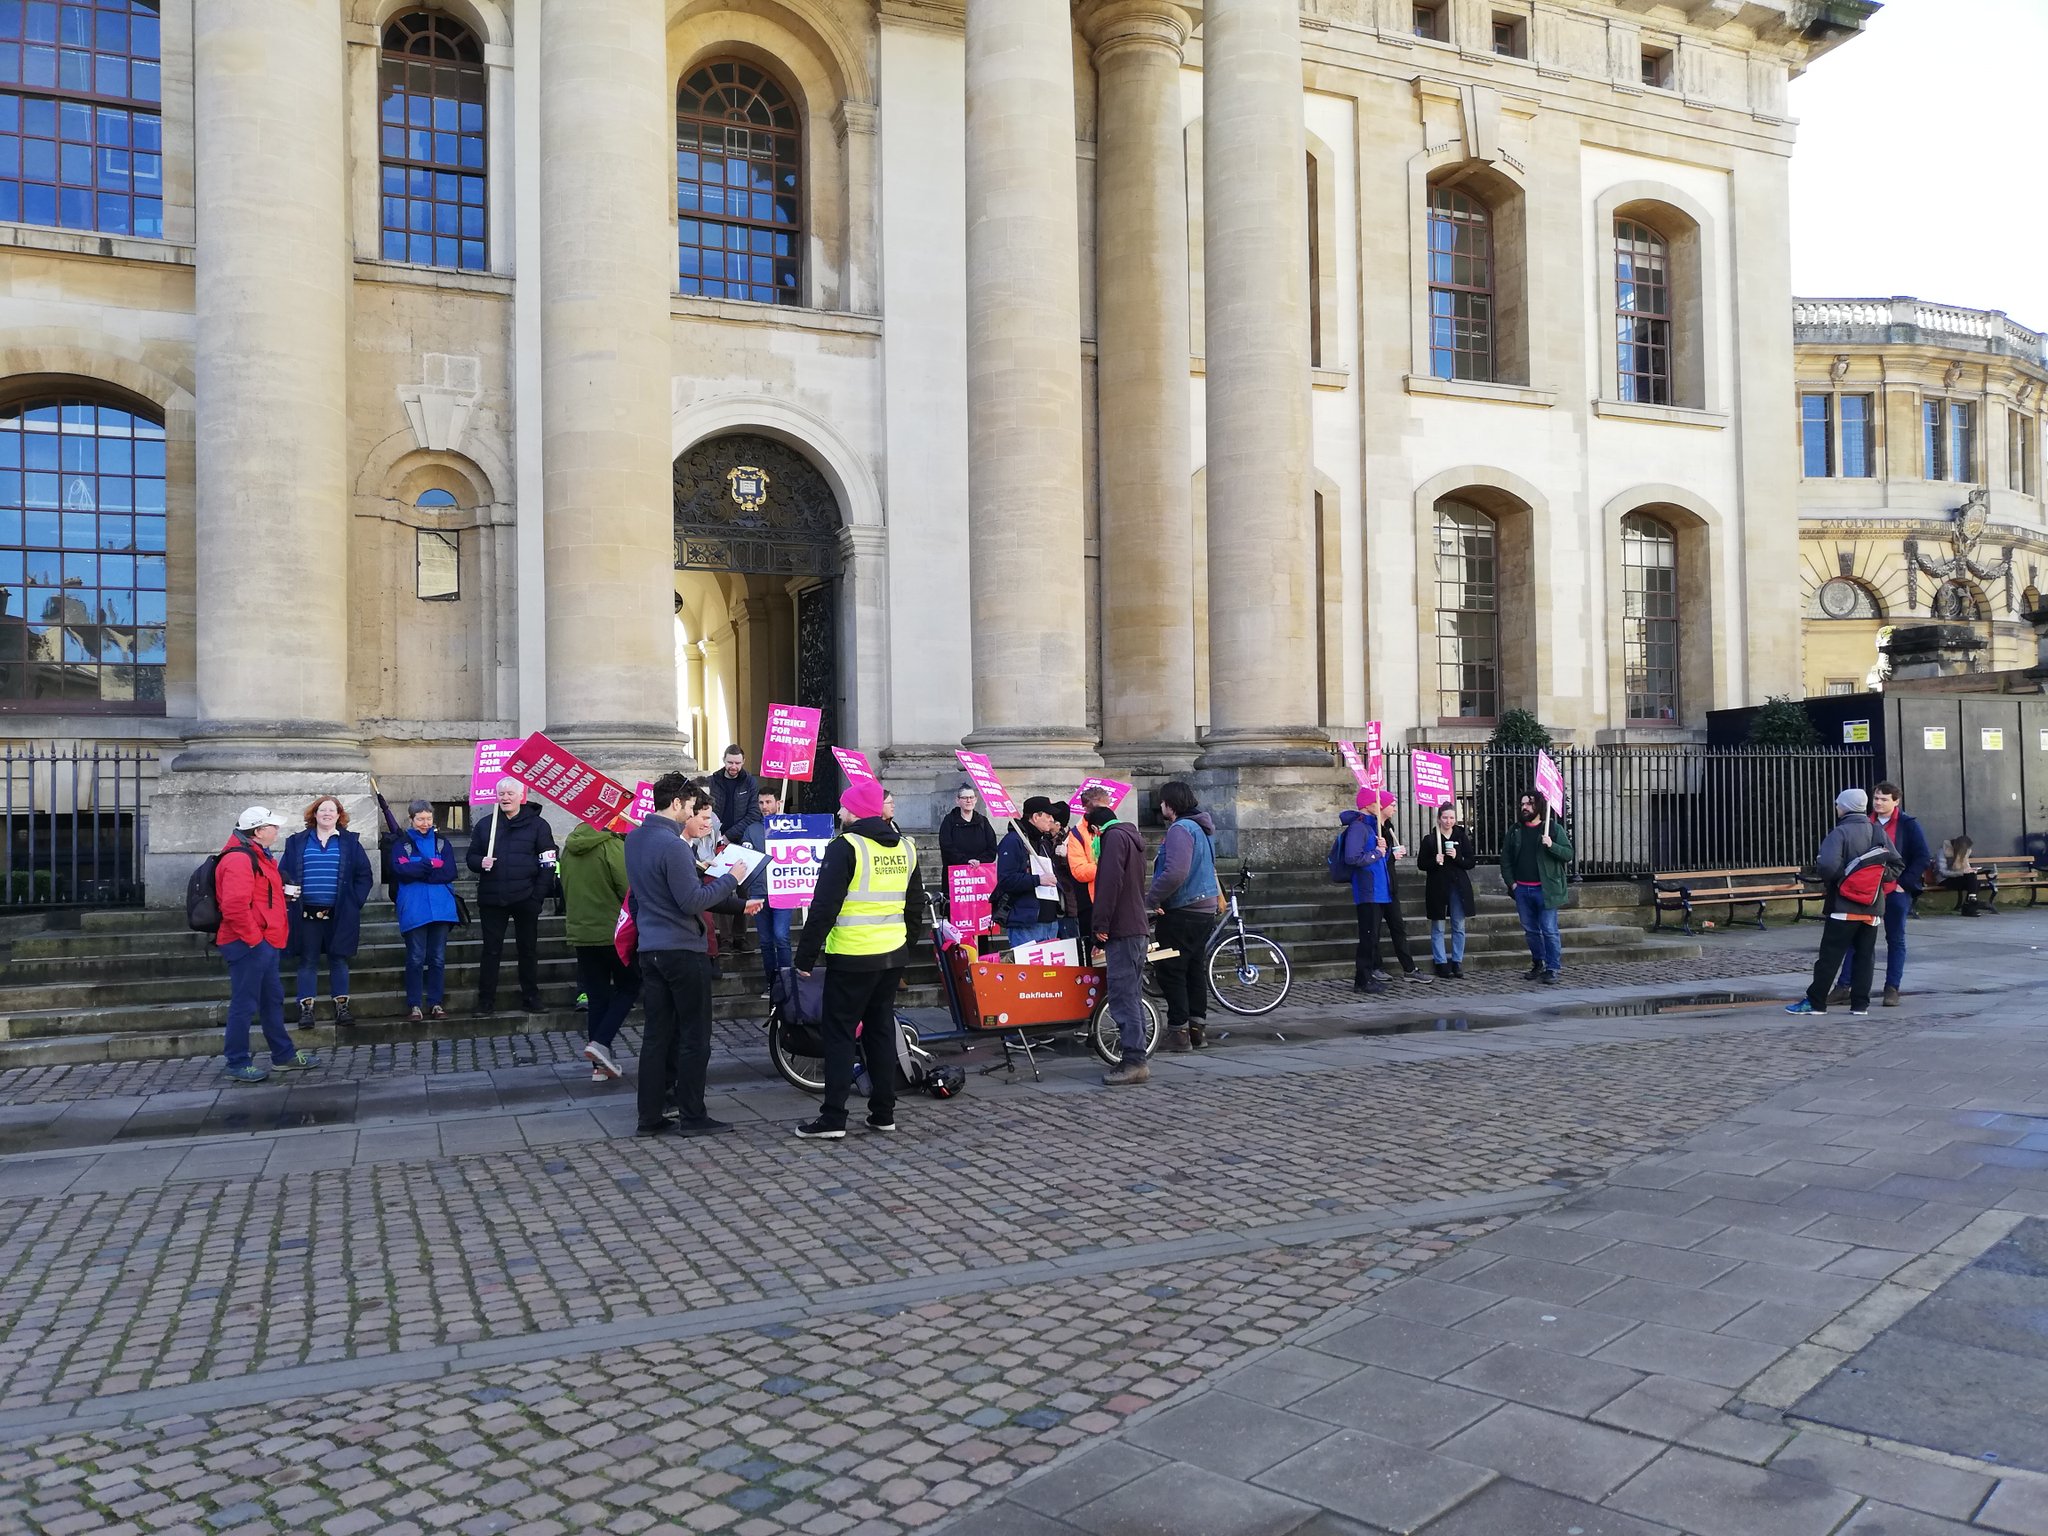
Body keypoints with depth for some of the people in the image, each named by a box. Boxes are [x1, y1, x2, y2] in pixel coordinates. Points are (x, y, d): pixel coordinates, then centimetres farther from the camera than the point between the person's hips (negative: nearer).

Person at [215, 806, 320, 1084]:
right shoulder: (238, 859, -18)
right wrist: (252, 938, -21)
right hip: (248, 945, -11)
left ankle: (284, 1054, 26)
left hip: (264, 943, 11)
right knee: (244, 1004, -3)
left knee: (272, 999, 17)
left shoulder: (258, 856, 17)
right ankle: (237, 1064, 4)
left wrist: (284, 894, 14)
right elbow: (234, 905, -28)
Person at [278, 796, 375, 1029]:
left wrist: (354, 902, -3)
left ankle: (341, 1007, 11)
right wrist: (287, 890, -9)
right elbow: (283, 873, 9)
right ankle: (306, 1008, 6)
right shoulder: (297, 842, 8)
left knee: (339, 960, 5)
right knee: (308, 961, 3)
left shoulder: (350, 842, 6)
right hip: (307, 913, 0)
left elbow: (365, 876, 5)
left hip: (339, 913, 0)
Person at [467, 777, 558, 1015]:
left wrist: (538, 895, -10)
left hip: (526, 899, -2)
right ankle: (486, 1000, 10)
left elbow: (548, 864, -2)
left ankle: (530, 997, 17)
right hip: (492, 899, 2)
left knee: (528, 949, 8)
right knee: (491, 950, 4)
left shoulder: (538, 825, 0)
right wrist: (480, 862, -10)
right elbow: (471, 857, 15)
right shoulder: (484, 825, 9)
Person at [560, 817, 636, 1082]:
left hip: (579, 933, 6)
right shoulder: (613, 847, -17)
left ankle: (599, 1065, 13)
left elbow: (565, 890, 15)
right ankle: (601, 1042, -7)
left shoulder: (569, 846, 6)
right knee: (628, 988, 10)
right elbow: (629, 892, -17)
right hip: (613, 933, -6)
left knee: (597, 997, 12)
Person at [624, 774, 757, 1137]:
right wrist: (729, 879, -10)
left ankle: (650, 1117, 14)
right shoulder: (673, 846, -19)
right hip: (683, 951, -8)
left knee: (656, 1035, 11)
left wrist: (697, 870, 14)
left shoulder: (634, 839, 10)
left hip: (650, 949, 8)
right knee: (694, 1036, 2)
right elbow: (693, 902, -19)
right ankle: (693, 1117, 7)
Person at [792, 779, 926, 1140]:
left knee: (840, 1034, 1)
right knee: (881, 1030, 14)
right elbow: (915, 905, 17)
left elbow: (824, 907, -16)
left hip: (852, 958, -6)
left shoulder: (846, 847, -13)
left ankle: (833, 1118, 0)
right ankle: (883, 1113, 17)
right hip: (894, 955, 7)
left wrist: (805, 956, -10)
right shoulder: (905, 847, 10)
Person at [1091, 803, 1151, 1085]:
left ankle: (1133, 1061, -13)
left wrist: (1101, 924, -16)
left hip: (1122, 931, -10)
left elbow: (1110, 882, -19)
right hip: (1139, 929, 10)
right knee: (1132, 997, 11)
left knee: (1123, 997, -11)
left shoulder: (1114, 837, -7)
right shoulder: (1132, 837, 23)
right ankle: (1134, 1059, 14)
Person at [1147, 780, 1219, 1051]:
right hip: (1205, 909, 10)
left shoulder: (1180, 830, -17)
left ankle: (1178, 1031, -4)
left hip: (1182, 913, -10)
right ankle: (1196, 1026, 19)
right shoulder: (1202, 828, 15)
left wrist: (1150, 899, -21)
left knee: (1171, 971, -4)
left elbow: (1175, 873, -29)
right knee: (1195, 968, 14)